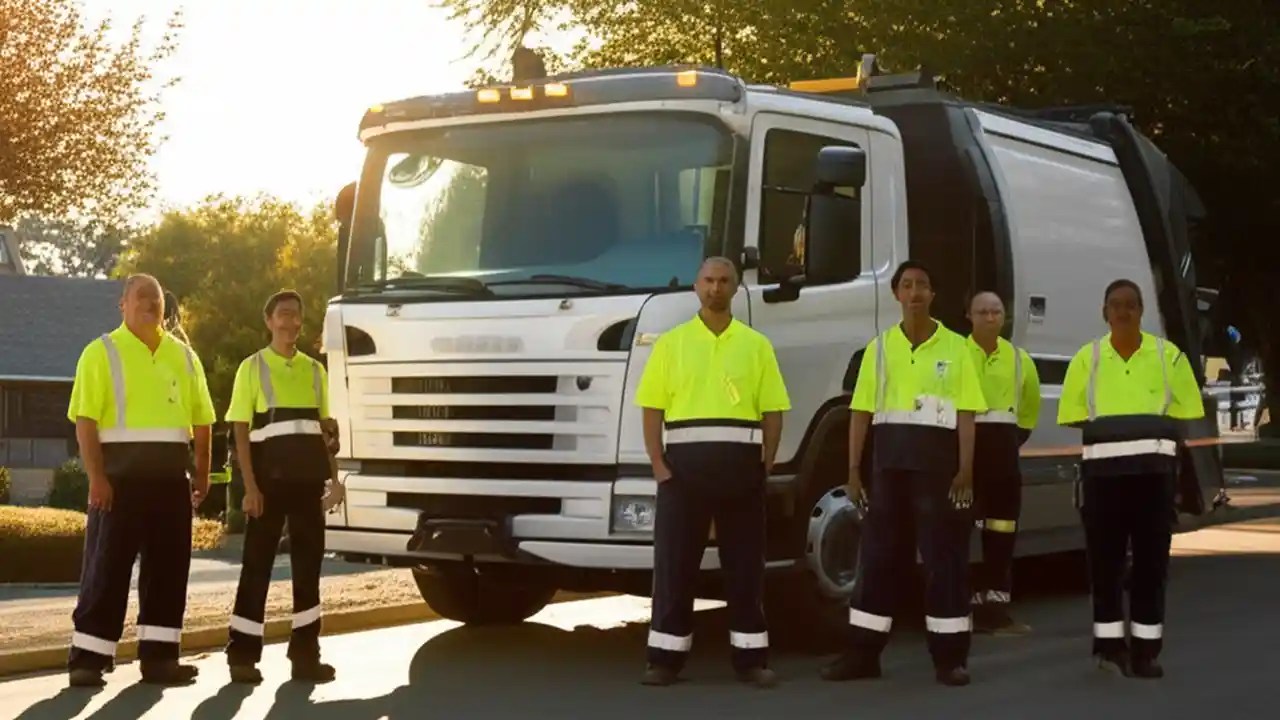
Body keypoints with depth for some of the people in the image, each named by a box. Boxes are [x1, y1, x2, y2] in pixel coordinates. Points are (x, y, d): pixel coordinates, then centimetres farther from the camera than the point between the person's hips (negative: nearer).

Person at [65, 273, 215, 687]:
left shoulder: (184, 356, 13)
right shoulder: (102, 352, -2)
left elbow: (201, 420, 16)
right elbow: (85, 419, -9)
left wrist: (202, 472, 7)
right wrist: (96, 476, -16)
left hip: (170, 475, 5)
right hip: (122, 472, -5)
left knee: (168, 565, 5)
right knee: (107, 565, -4)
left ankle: (159, 656, 12)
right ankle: (88, 658, 0)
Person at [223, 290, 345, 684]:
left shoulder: (315, 370, 14)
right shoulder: (252, 368, 1)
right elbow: (241, 432, -3)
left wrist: (334, 477, 7)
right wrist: (250, 486, -12)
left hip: (308, 475, 4)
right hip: (270, 474, -4)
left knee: (308, 562, 5)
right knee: (257, 563, -2)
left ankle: (305, 653, 11)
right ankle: (242, 654, 2)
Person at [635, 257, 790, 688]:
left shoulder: (756, 345, 9)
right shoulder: (671, 343, 8)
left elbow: (773, 411, 7)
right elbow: (652, 410, 4)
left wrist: (766, 464, -3)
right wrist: (658, 465, -6)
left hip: (740, 462, 1)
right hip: (685, 460, 0)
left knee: (745, 562, 3)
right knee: (675, 562, 1)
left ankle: (751, 659, 9)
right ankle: (665, 658, 7)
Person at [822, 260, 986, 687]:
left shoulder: (955, 347, 4)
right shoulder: (879, 347, 10)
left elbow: (966, 414, 0)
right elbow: (861, 412, 8)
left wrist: (965, 469, -9)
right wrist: (854, 469, 2)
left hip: (938, 456, -2)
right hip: (890, 455, 2)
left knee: (944, 554, -1)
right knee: (878, 552, 5)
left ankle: (950, 656, 5)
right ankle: (863, 653, 10)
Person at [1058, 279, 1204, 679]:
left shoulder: (1168, 356, 4)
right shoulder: (1086, 359, 4)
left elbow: (1182, 416, 6)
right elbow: (1075, 421, 3)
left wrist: (1164, 448, -4)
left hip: (1154, 469, 0)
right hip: (1102, 470, 0)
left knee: (1152, 560, 1)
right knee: (1105, 559, 2)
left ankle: (1145, 649, 7)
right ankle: (1110, 644, 11)